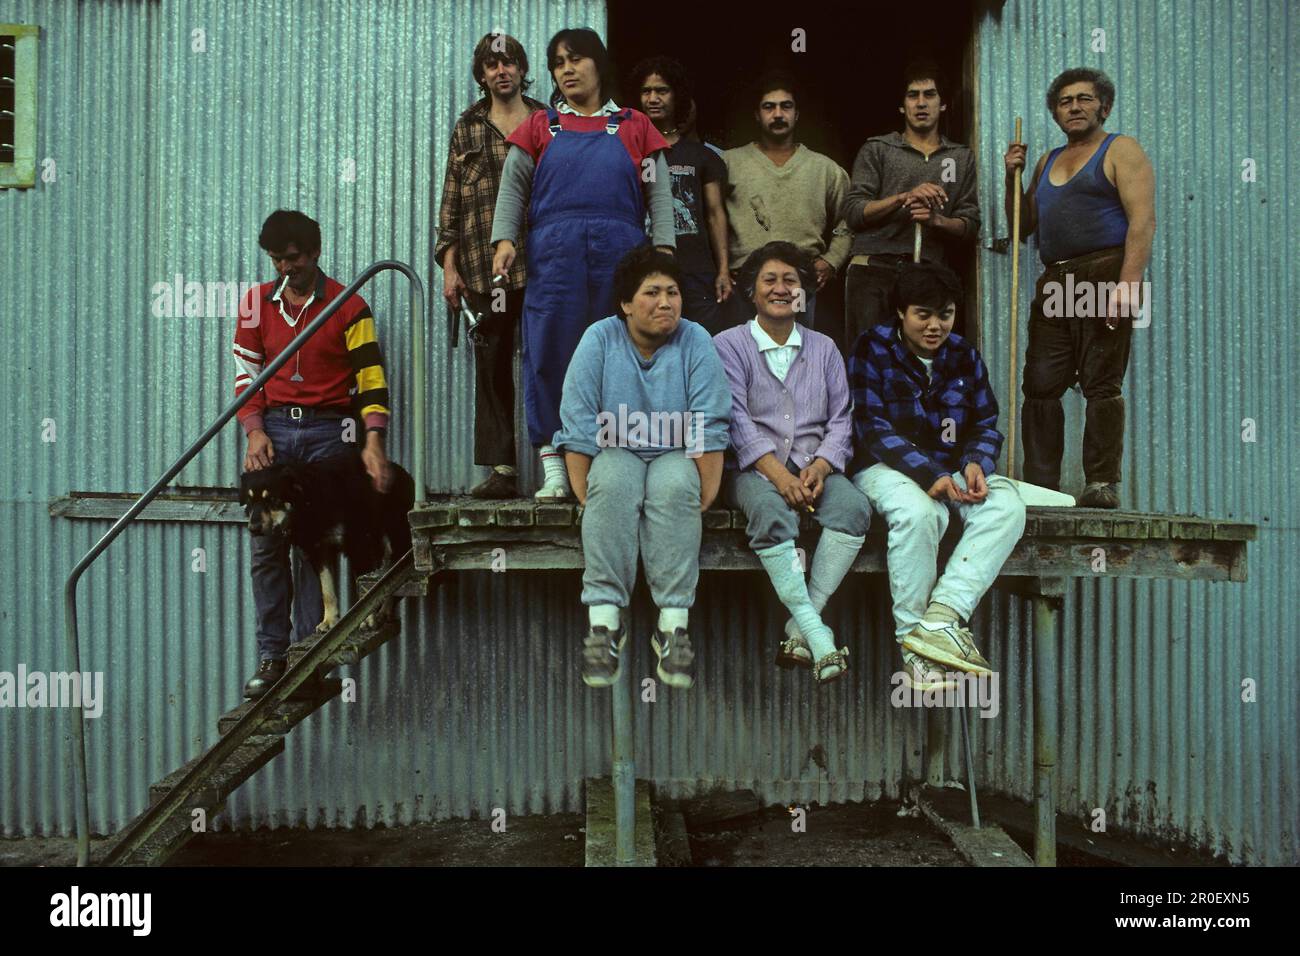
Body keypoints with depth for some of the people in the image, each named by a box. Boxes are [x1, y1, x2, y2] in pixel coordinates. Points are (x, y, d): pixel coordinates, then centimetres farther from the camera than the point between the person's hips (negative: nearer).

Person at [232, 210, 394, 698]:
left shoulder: (348, 306, 2)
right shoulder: (256, 302, 13)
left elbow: (371, 378, -3)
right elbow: (246, 373, 13)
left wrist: (373, 443, -14)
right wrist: (255, 431, -2)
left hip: (328, 430, -3)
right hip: (274, 428, 3)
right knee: (267, 545, -1)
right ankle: (272, 657, 6)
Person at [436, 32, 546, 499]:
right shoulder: (467, 127, 14)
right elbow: (451, 200, 11)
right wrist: (449, 266, 2)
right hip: (485, 268, 1)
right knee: (492, 368, 1)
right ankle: (501, 469, 4)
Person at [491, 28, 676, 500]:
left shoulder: (635, 127, 12)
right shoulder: (540, 126, 13)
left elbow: (659, 193, 8)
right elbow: (512, 186, 8)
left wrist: (663, 248, -4)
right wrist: (504, 239, -6)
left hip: (620, 255, 0)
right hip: (554, 255, 0)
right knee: (550, 355, -2)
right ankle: (554, 470, 3)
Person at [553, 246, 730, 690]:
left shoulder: (695, 341, -4)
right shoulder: (599, 339, -4)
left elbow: (710, 428, -8)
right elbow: (578, 424, -7)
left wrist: (706, 495, -16)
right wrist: (584, 493, -16)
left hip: (675, 456, 0)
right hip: (615, 453, 0)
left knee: (674, 487, -34)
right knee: (613, 485, -34)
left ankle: (674, 622, -35)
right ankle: (604, 619, -34)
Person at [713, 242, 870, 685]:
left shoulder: (823, 348, 19)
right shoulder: (729, 345, 8)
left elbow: (840, 419, 10)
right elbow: (737, 419, -6)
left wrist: (819, 468, -12)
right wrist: (779, 475, -20)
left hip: (813, 468, 3)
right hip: (753, 468, -3)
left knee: (854, 508, -28)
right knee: (772, 513, -36)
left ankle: (798, 632, -28)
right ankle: (818, 637, -35)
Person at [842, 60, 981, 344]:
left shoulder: (962, 158, 19)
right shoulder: (877, 149, 12)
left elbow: (970, 227, 11)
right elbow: (853, 212, 1)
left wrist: (937, 220, -9)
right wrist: (904, 197, -11)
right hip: (873, 270, -2)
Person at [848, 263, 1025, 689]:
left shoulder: (964, 356, 11)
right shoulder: (872, 349, -4)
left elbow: (986, 424, 10)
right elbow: (874, 428, -14)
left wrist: (976, 464, -15)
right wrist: (930, 475, -25)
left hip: (950, 469, 5)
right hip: (885, 466, -5)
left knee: (1008, 506, -24)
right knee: (919, 512, -37)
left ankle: (941, 618, -37)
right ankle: (913, 647, -29)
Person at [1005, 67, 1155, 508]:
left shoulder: (1120, 150, 4)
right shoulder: (1048, 161, 24)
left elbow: (1143, 220, -8)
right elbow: (1023, 227, 28)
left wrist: (1127, 284, -21)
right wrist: (1013, 178, 12)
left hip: (1104, 275, -6)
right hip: (1054, 282, 7)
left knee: (1102, 384, -10)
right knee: (1040, 385, 1)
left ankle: (1103, 483, -8)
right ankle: (1039, 486, 4)